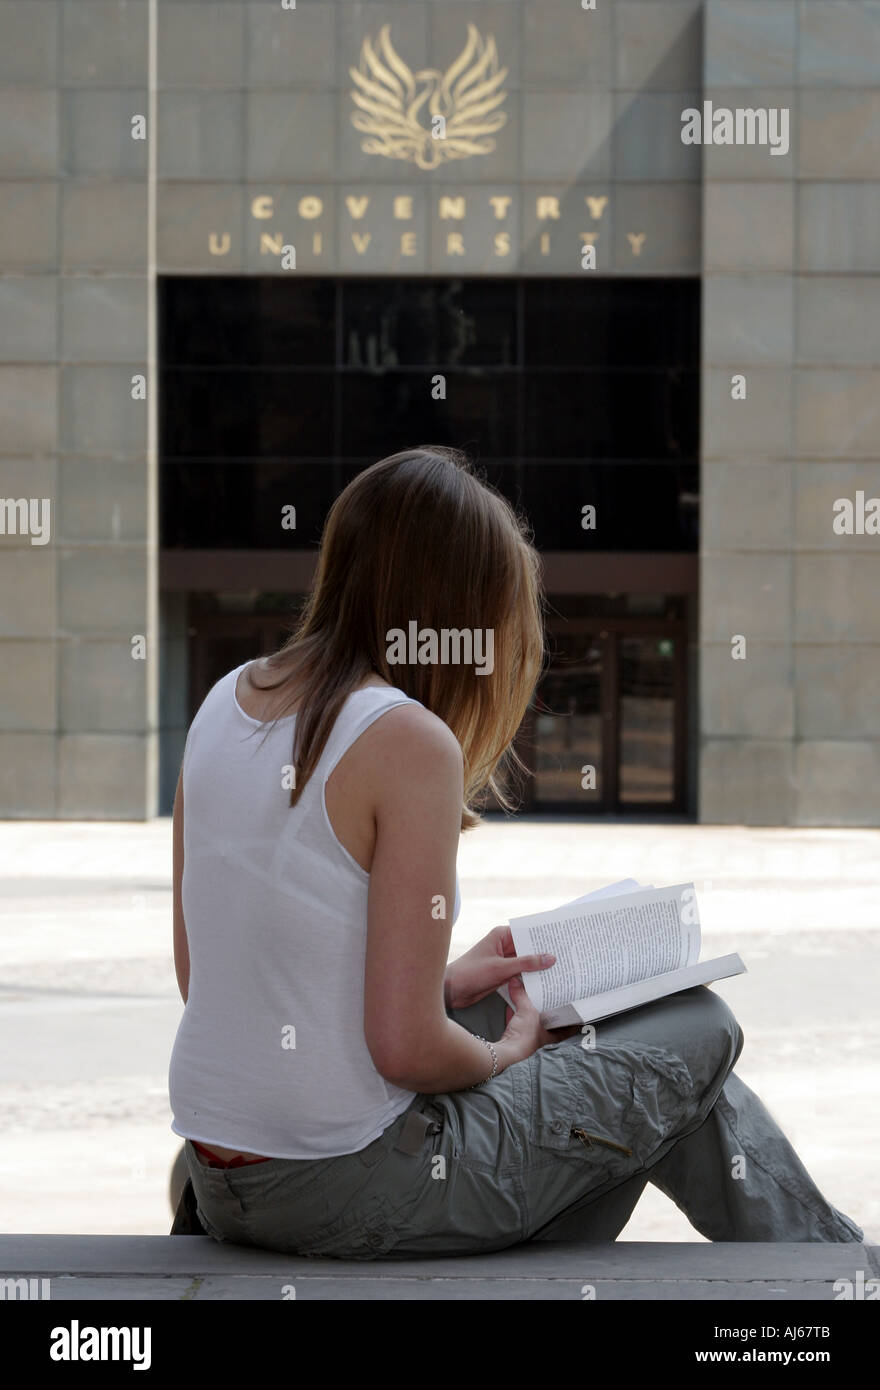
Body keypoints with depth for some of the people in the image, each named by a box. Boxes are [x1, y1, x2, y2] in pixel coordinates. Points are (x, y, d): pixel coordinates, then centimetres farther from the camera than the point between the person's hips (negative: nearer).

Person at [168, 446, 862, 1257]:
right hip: (346, 1195, -7)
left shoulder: (226, 701, 4)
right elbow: (406, 1049, -20)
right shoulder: (408, 741, -18)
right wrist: (505, 1053, 2)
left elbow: (204, 974, 11)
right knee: (698, 1032, 10)